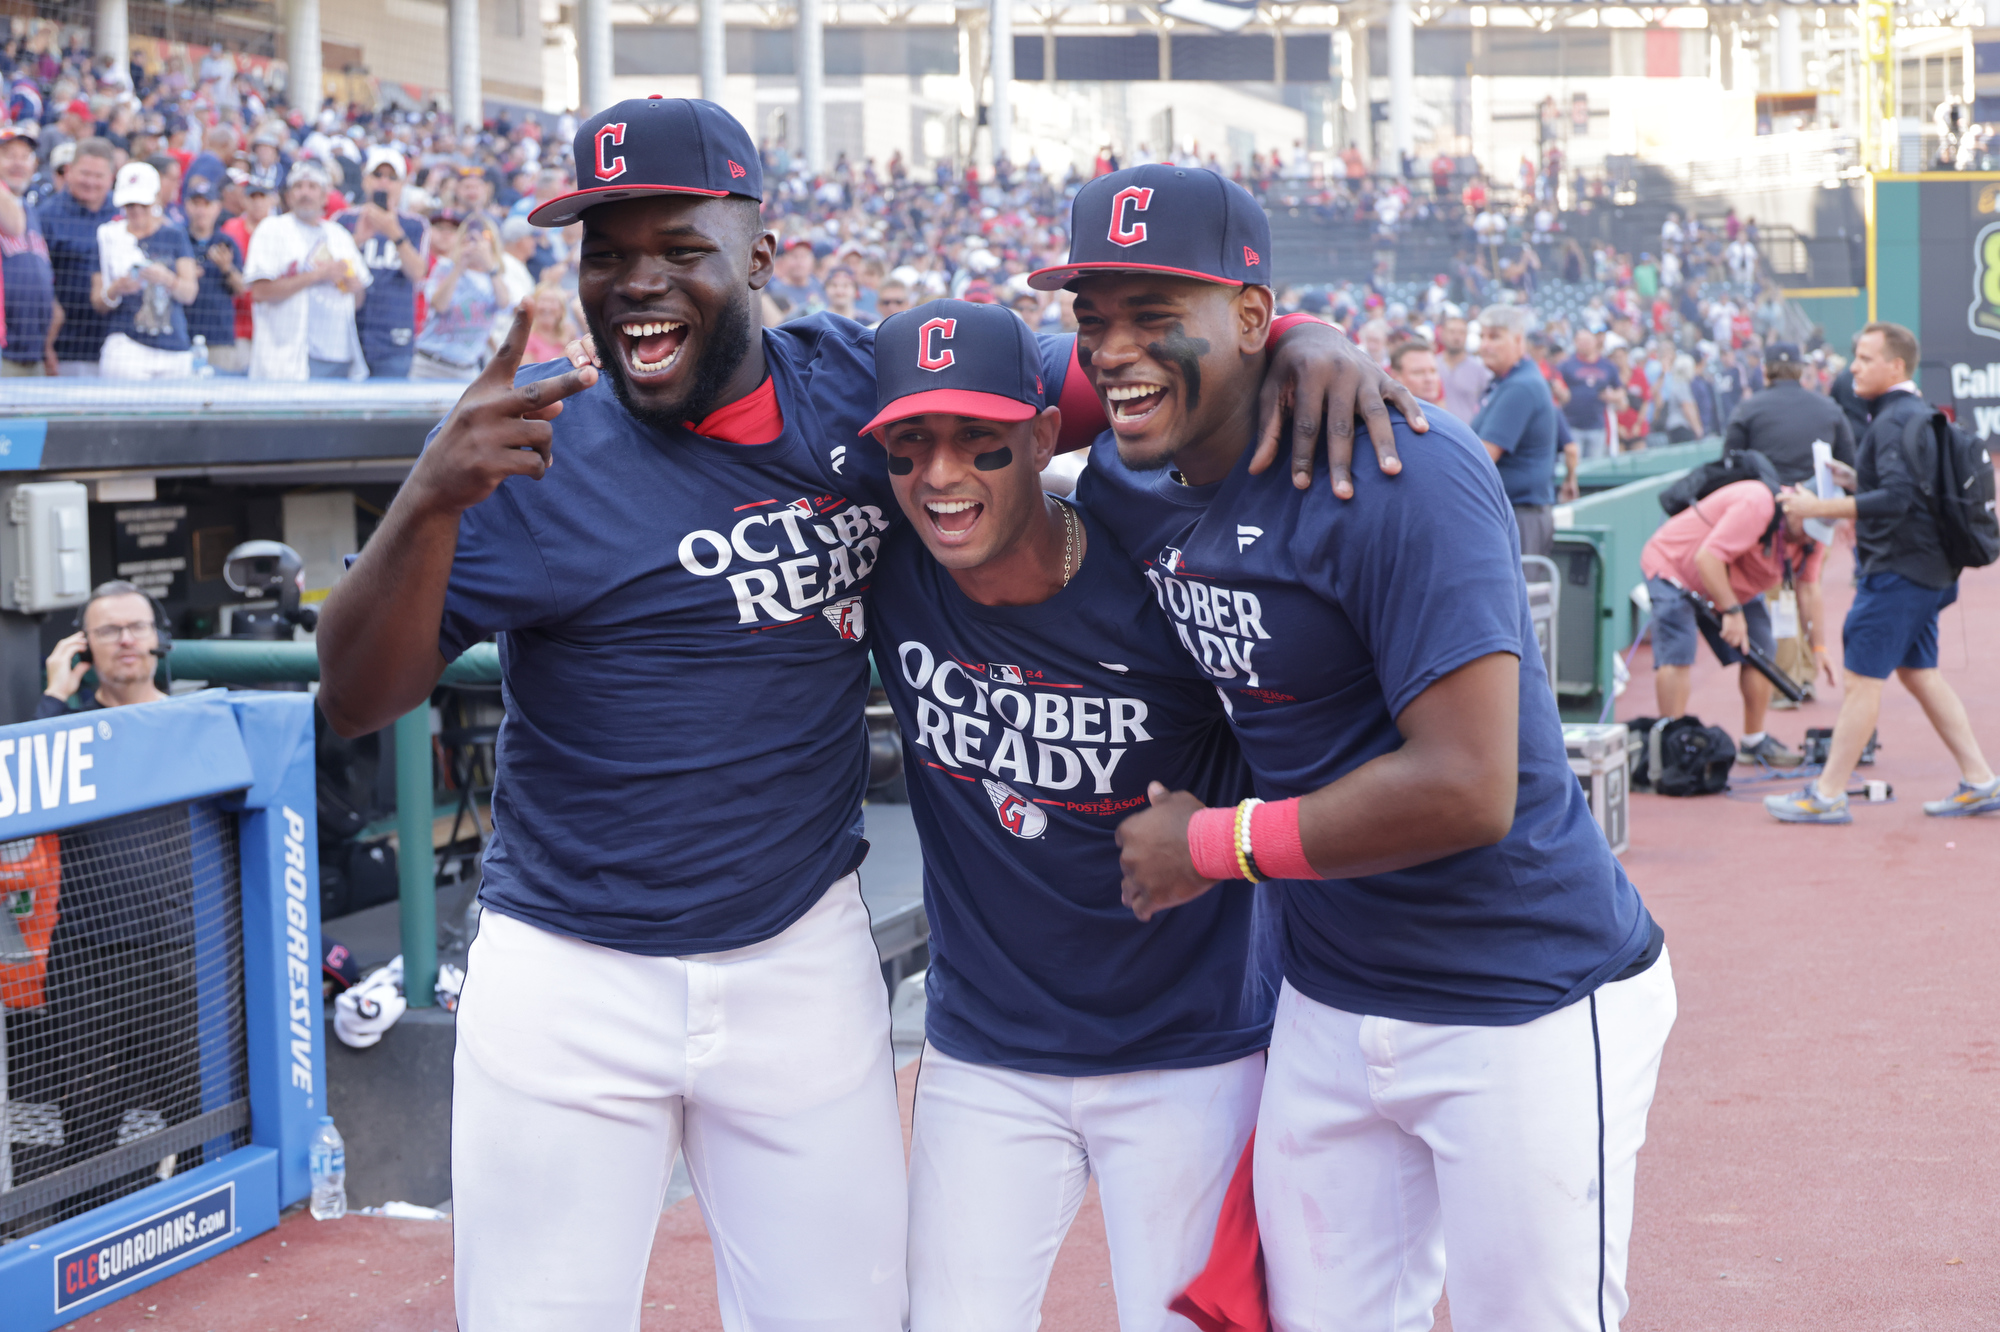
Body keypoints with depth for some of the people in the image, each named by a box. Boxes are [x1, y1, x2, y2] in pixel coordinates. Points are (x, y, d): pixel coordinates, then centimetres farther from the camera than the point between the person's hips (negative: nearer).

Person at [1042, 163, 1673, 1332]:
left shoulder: (1398, 474, -22)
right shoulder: (1128, 487, 2)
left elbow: (1465, 787, -27)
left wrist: (1215, 844, -15)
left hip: (1528, 1011, -7)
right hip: (1329, 1003, 8)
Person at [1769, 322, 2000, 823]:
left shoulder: (1894, 421, -17)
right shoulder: (1920, 413, 15)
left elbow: (1895, 500, -27)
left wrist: (1819, 508, -25)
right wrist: (1853, 481, 14)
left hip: (1897, 569, -10)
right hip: (1925, 569, 10)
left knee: (1862, 679, -6)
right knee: (1919, 672, 16)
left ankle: (1827, 795, -2)